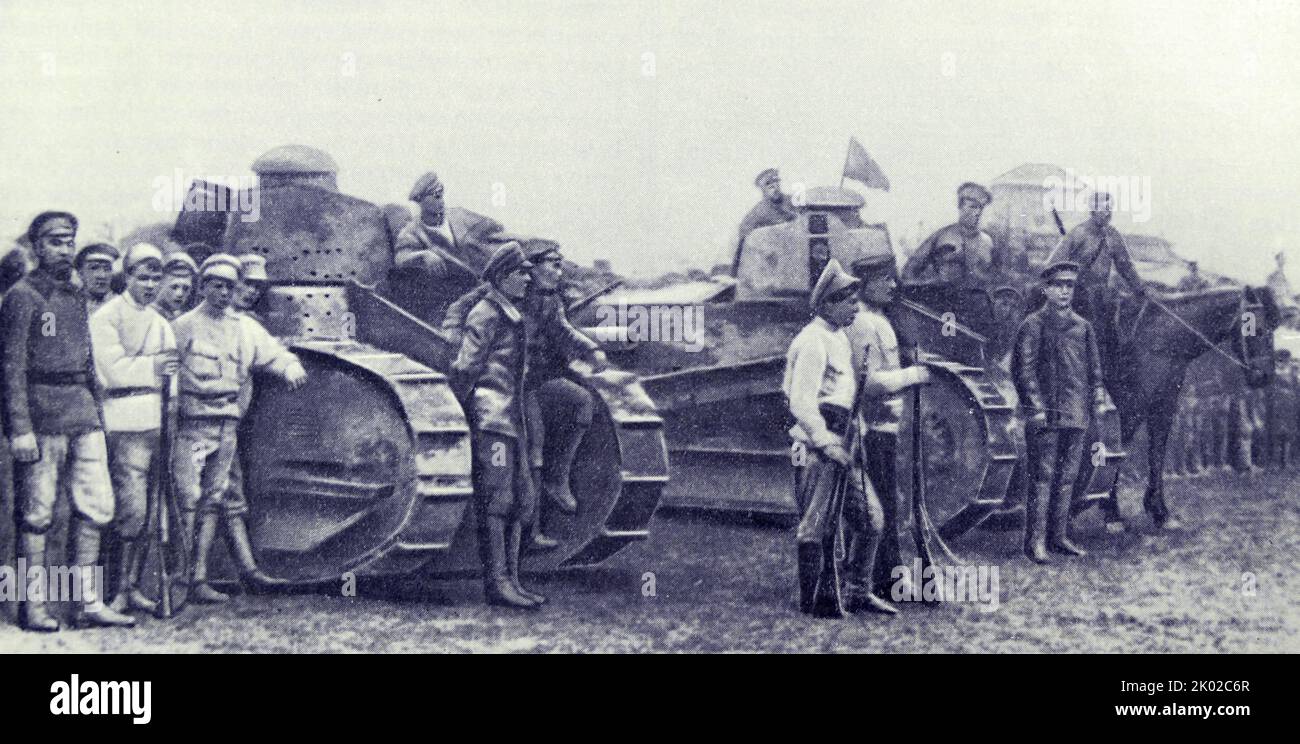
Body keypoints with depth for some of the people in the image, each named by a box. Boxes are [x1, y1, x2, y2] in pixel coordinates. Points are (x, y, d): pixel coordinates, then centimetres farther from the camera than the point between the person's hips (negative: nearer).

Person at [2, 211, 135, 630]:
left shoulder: (76, 297, 17)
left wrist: (98, 415, 19)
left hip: (83, 414, 7)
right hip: (42, 416, -7)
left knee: (96, 507, 5)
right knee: (36, 515, -1)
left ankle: (87, 603, 11)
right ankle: (34, 606, 7)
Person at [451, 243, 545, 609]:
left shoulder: (513, 317, 18)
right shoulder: (485, 315, -11)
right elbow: (465, 368, -14)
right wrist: (460, 411, -12)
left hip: (513, 421, 10)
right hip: (491, 418, -10)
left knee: (520, 503, 10)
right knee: (495, 502, -7)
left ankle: (510, 580, 14)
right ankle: (496, 584, -4)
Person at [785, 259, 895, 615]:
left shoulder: (839, 337, 17)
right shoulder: (813, 341, -14)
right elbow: (802, 404, -21)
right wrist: (827, 444, -21)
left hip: (839, 444, 10)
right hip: (816, 445, -10)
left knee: (871, 519, 10)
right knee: (815, 526, -1)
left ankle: (858, 592, 19)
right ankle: (811, 600, 8)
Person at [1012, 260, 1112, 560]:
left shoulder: (1083, 327, 14)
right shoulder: (1033, 325, -3)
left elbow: (1094, 368, 19)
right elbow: (1023, 368, -8)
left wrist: (1099, 400, 8)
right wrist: (1035, 406, -14)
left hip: (1077, 415, 6)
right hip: (1047, 414, -6)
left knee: (1067, 478, 10)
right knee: (1043, 478, -5)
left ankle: (1058, 536, 18)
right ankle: (1035, 541, -2)